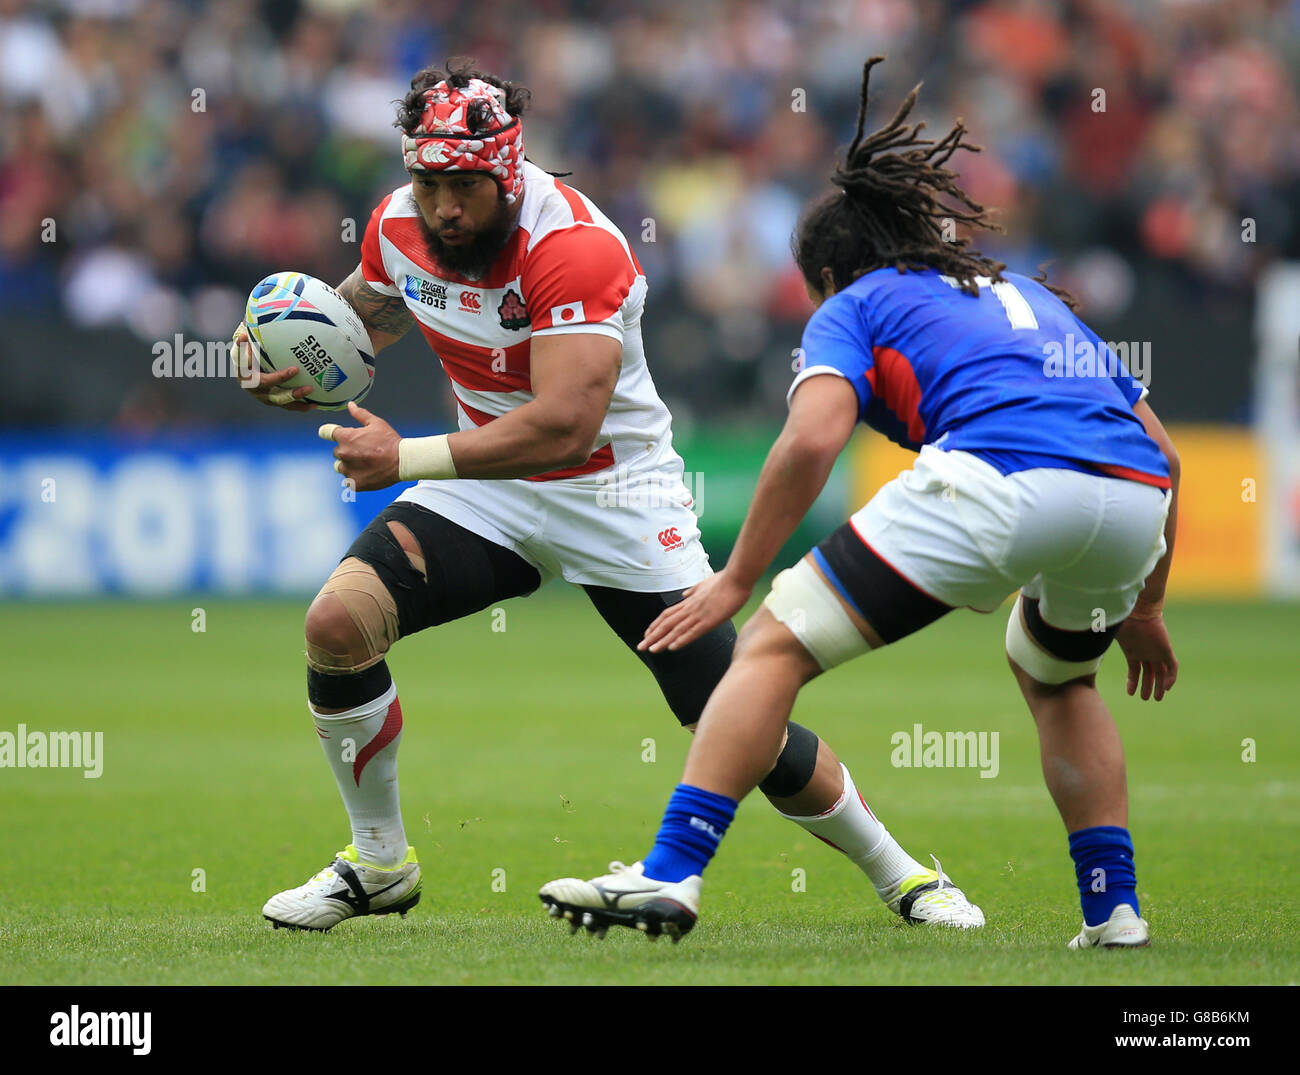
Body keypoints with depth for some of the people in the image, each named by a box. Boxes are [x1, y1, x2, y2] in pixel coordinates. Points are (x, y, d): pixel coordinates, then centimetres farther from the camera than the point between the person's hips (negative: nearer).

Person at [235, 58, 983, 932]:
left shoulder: (575, 248, -29)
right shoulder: (400, 227, -8)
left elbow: (564, 426, -36)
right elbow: (364, 314, 15)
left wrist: (407, 458, -35)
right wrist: (294, 371, -8)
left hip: (616, 492, -5)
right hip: (489, 487, 5)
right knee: (337, 622, -17)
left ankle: (900, 875, 18)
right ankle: (379, 866, 2)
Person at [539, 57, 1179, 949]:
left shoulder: (852, 307, 20)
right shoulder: (1030, 296, 37)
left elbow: (812, 440, 0)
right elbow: (1162, 453, 33)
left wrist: (735, 581, 5)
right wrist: (1144, 608, 40)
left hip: (998, 482, -6)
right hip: (1135, 498, 6)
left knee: (777, 646, 4)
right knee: (1055, 672, 36)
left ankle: (671, 874, -7)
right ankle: (1114, 908, 28)